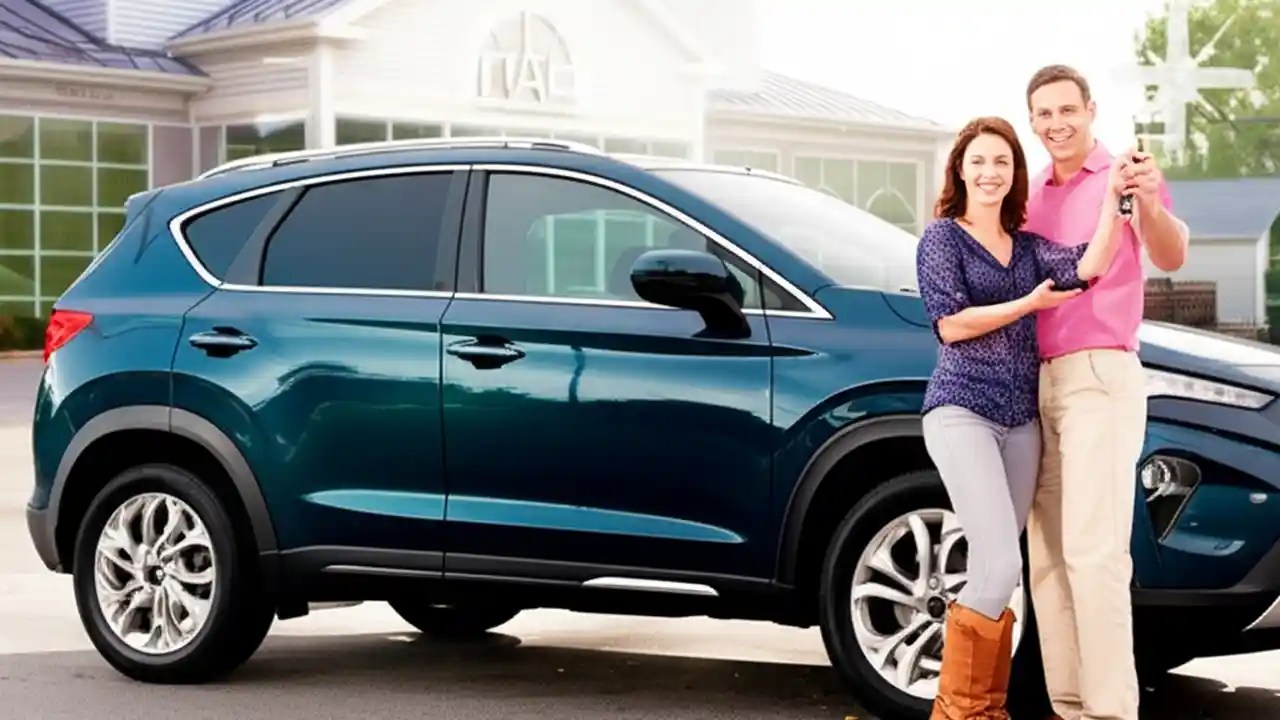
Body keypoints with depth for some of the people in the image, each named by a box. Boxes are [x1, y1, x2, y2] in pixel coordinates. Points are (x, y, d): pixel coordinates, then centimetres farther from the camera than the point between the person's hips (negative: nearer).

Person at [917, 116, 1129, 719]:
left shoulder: (1027, 245, 14)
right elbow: (951, 325, -9)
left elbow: (1088, 267, -6)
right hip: (963, 411, -5)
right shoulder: (942, 237, 1)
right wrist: (1030, 303, -6)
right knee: (1000, 565, -17)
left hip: (1021, 420, 5)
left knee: (996, 571, 6)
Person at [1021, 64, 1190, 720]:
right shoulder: (1031, 198, 17)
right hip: (1037, 382, 7)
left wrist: (1148, 205, -39)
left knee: (1093, 550, -15)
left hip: (1100, 376, -7)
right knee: (1047, 556, 5)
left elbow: (1171, 256, -20)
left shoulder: (1123, 175, -3)